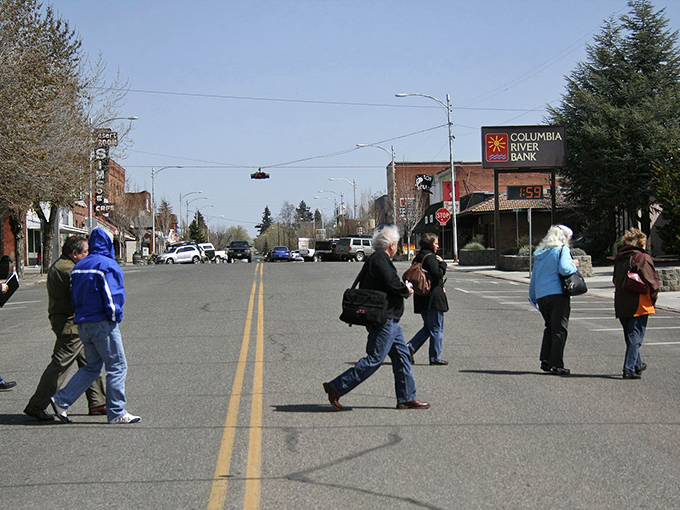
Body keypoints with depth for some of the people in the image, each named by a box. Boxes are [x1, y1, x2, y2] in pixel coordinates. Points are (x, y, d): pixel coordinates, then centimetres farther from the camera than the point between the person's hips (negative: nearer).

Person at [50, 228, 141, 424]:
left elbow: (74, 295, 14)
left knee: (92, 367, 16)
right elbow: (113, 296, -17)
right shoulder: (108, 265, -12)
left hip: (82, 324, 8)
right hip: (102, 323, -8)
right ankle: (116, 413, 2)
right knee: (117, 367, 1)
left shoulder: (78, 267, 12)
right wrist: (115, 316, -5)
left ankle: (61, 400, 9)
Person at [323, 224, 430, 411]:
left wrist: (403, 288, 10)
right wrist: (406, 290, -6)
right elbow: (392, 283, -25)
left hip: (390, 321, 11)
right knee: (374, 359, -9)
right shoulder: (380, 259, -15)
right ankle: (337, 387, -5)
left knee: (402, 357, 12)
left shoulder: (375, 259, 17)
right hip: (384, 320, -11)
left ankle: (406, 398, 16)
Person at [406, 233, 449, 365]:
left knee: (428, 327, 17)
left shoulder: (417, 258, 14)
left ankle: (411, 347, 3)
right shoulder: (430, 258, -14)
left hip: (421, 299, 9)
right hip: (433, 297, -9)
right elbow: (437, 274, -23)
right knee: (436, 329, 0)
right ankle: (435, 358, 4)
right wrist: (443, 263, -6)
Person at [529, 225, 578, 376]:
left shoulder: (540, 253, 16)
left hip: (541, 295, 6)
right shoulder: (562, 249, -4)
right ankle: (556, 365, -1)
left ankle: (545, 360, 10)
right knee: (559, 329, 0)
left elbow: (534, 277, 19)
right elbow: (564, 269, -20)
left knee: (550, 327, 18)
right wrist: (573, 264, 0)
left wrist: (533, 297, 26)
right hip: (558, 294, -6)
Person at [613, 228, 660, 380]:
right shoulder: (643, 258, -10)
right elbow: (652, 282, -13)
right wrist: (653, 299, 1)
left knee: (630, 336, 19)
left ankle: (637, 364, 32)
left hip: (621, 305, 6)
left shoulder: (619, 259, 11)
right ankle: (629, 369, -8)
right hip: (639, 305, -6)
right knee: (635, 337, -3)